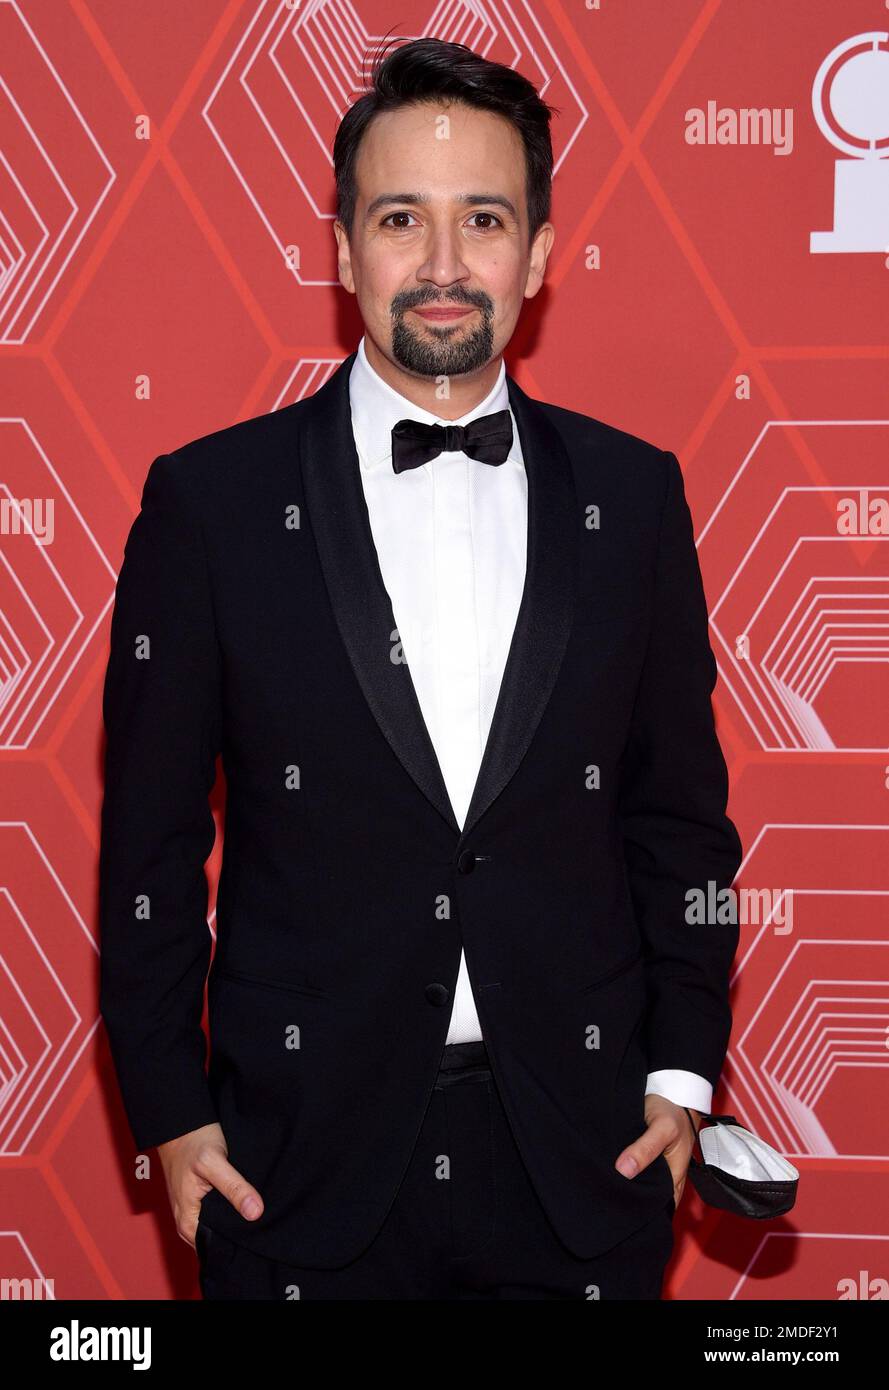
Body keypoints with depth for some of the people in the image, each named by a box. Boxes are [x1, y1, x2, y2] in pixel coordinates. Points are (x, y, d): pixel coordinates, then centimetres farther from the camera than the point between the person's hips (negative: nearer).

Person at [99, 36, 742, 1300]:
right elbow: (151, 839, 0)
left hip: (579, 1158, 2)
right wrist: (168, 1112, -2)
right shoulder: (212, 498, -3)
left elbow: (680, 810, 8)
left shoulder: (634, 494, 2)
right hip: (303, 1160, -1)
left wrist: (681, 1076, 3)